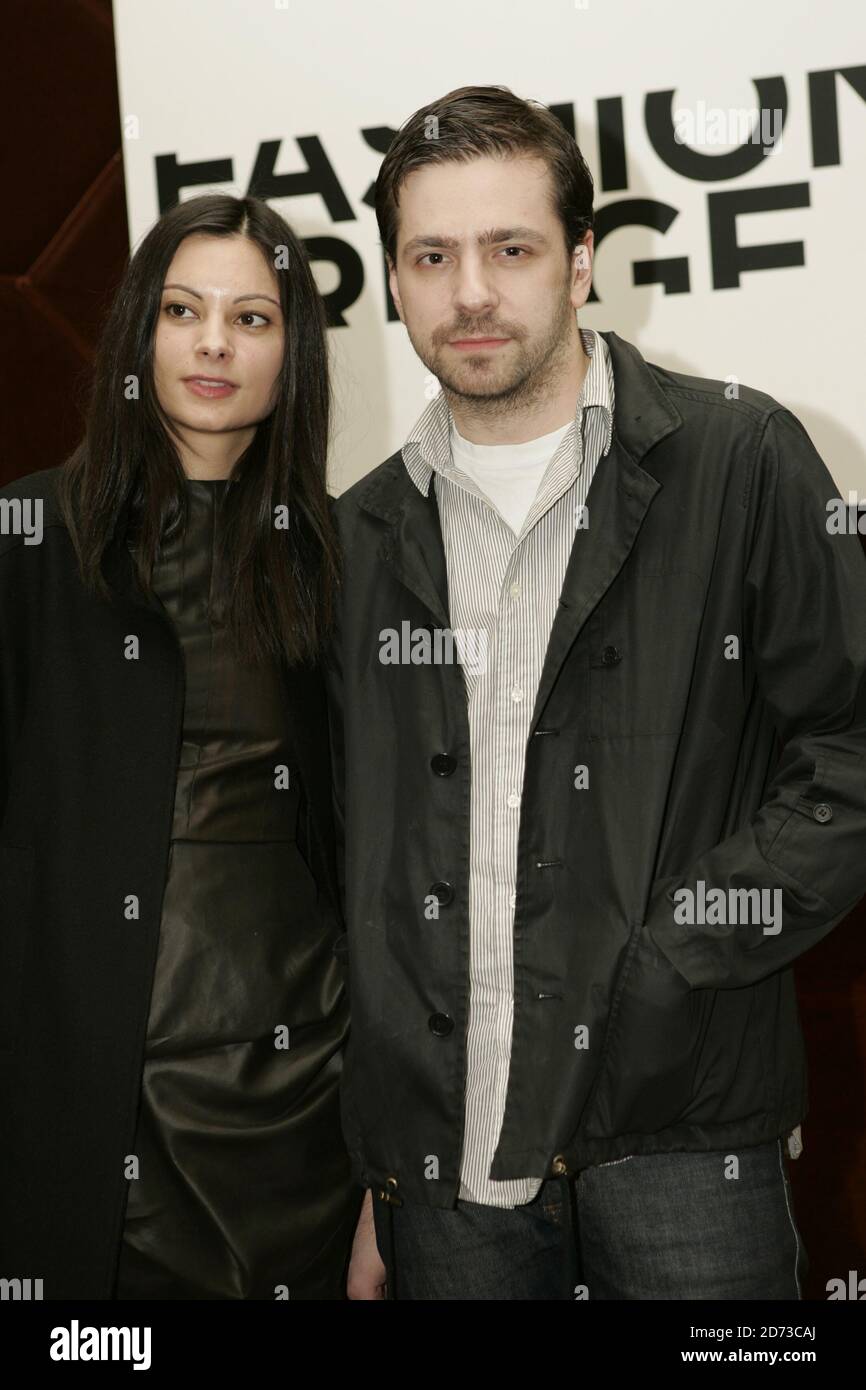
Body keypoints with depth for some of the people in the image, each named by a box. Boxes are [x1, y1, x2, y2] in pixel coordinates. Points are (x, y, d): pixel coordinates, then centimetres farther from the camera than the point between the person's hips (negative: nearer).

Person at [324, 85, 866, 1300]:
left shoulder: (738, 461, -2)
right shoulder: (363, 536, 10)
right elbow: (357, 873, 13)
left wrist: (668, 956, -11)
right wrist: (371, 1194, 12)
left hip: (676, 1128, -3)